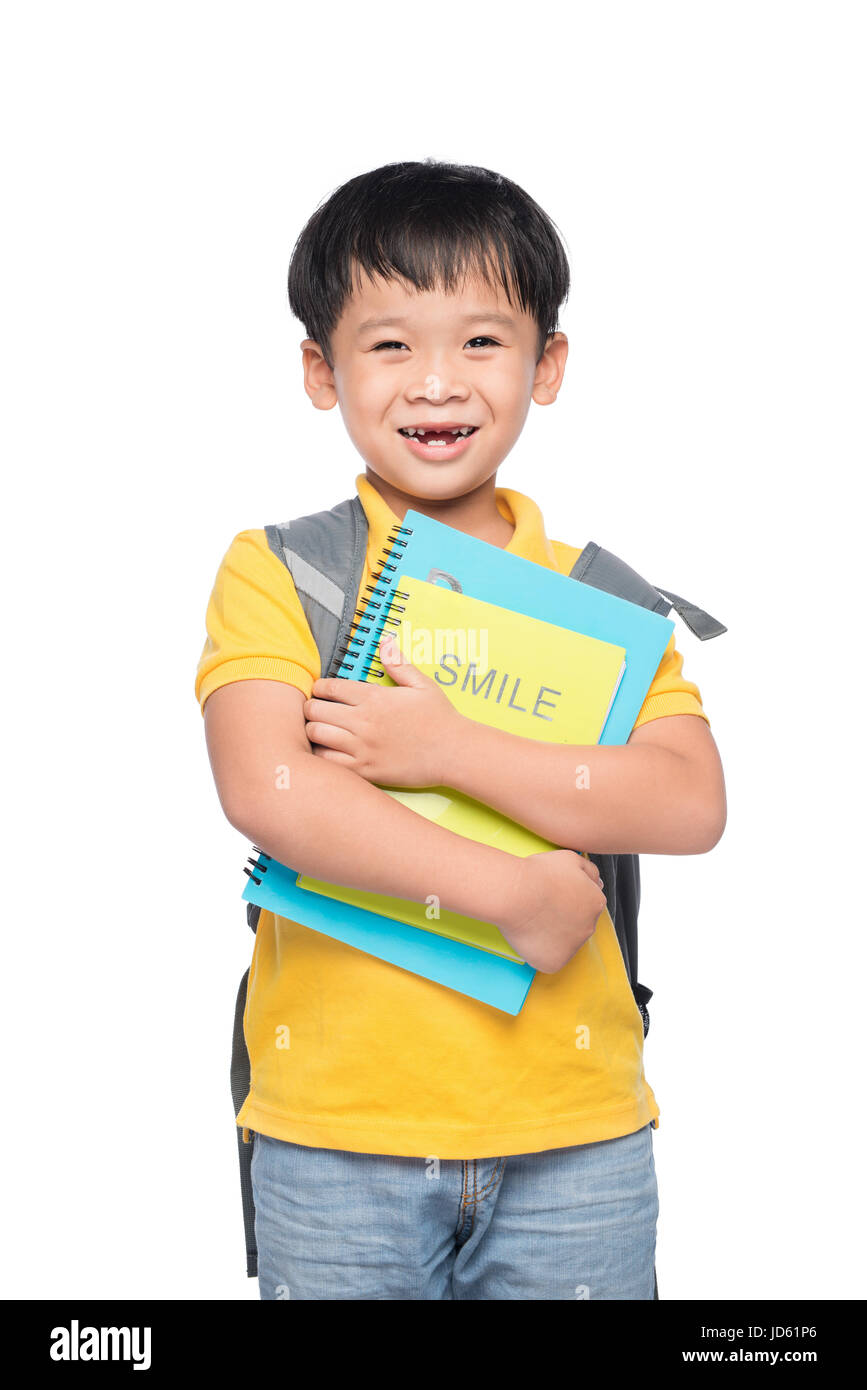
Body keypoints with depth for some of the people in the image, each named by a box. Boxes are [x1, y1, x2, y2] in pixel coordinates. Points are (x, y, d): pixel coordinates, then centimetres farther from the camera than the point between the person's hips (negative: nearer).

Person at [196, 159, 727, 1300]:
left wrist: (452, 750, -17)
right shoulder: (274, 571, -1)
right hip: (337, 1130, -2)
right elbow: (267, 792, -16)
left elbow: (690, 806, -7)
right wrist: (510, 892, -17)